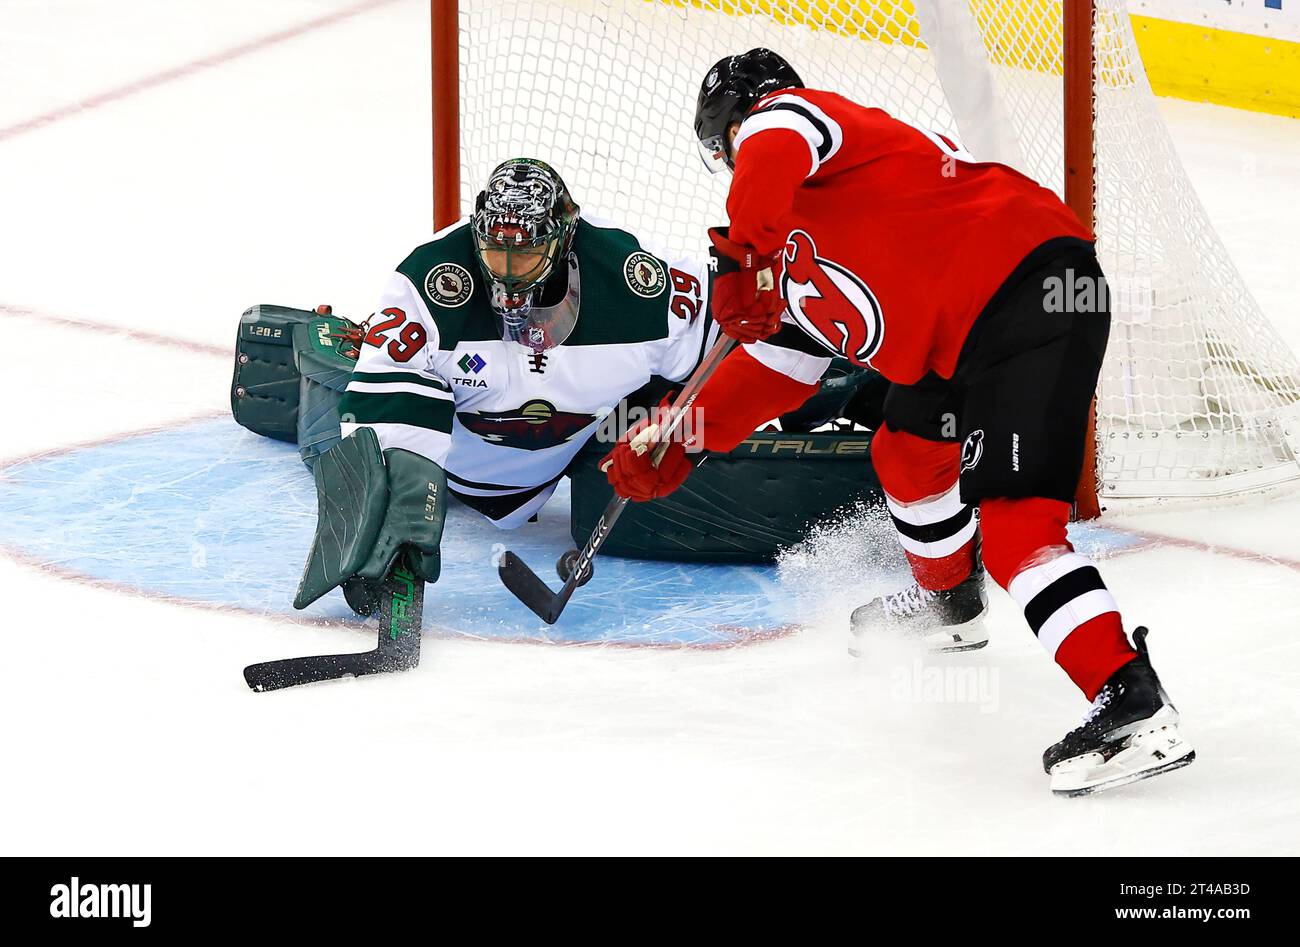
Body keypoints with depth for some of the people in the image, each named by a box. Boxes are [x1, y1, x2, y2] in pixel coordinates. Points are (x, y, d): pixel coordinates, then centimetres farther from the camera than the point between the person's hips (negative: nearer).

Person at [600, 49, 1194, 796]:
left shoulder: (782, 115, 1)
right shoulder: (795, 255, 29)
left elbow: (776, 150, -25)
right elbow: (781, 363, 33)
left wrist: (744, 255, -30)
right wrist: (679, 440, 32)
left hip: (1029, 292, -11)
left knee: (1010, 516, -18)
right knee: (908, 454, 28)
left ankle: (1136, 706, -26)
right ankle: (951, 603, 53)